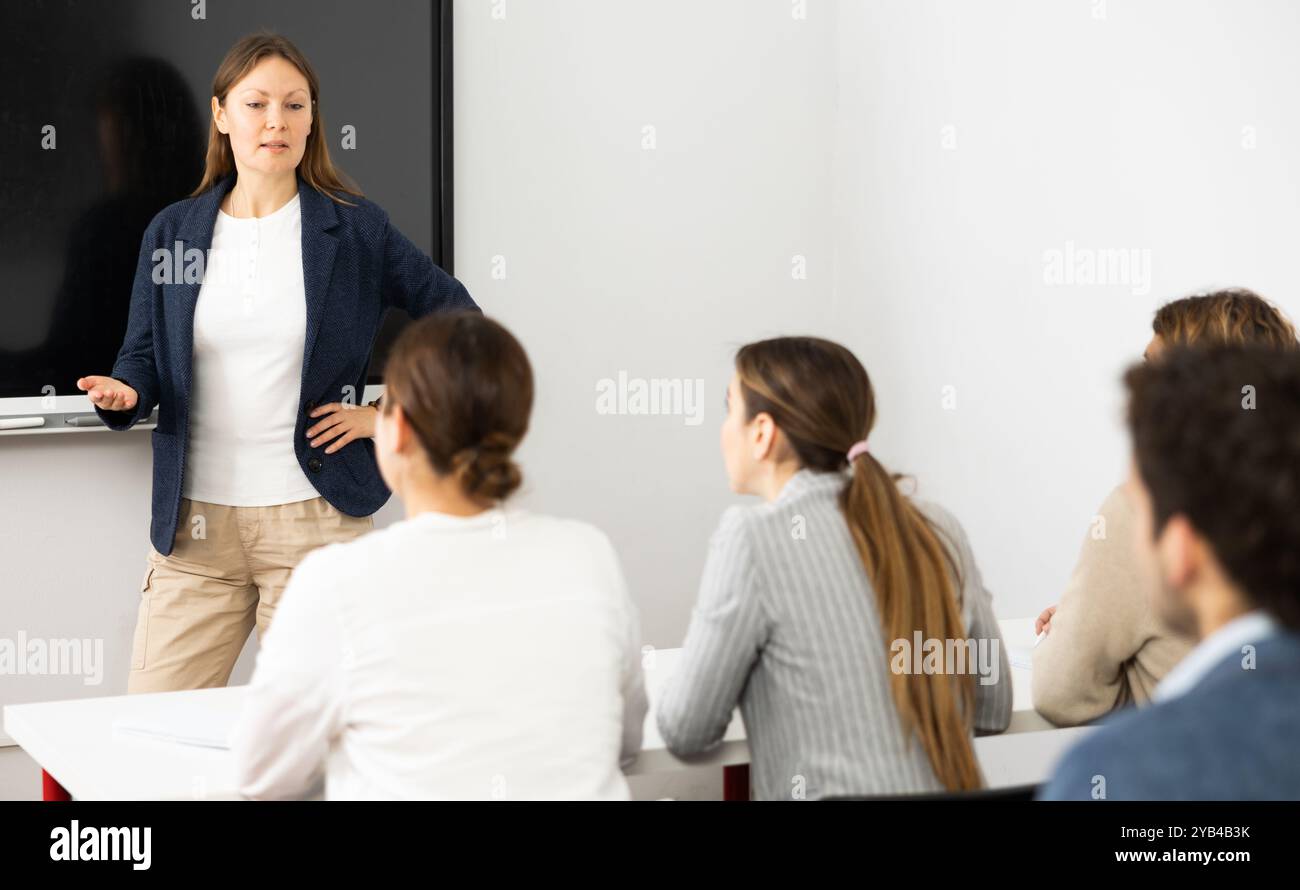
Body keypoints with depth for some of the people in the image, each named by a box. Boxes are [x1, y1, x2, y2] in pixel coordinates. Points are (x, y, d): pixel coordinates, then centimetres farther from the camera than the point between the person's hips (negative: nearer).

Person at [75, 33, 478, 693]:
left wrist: (390, 414, 2)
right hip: (194, 521, 2)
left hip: (314, 515, -2)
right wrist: (123, 394, -12)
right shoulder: (172, 232, 9)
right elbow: (143, 357, 10)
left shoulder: (355, 229, 2)